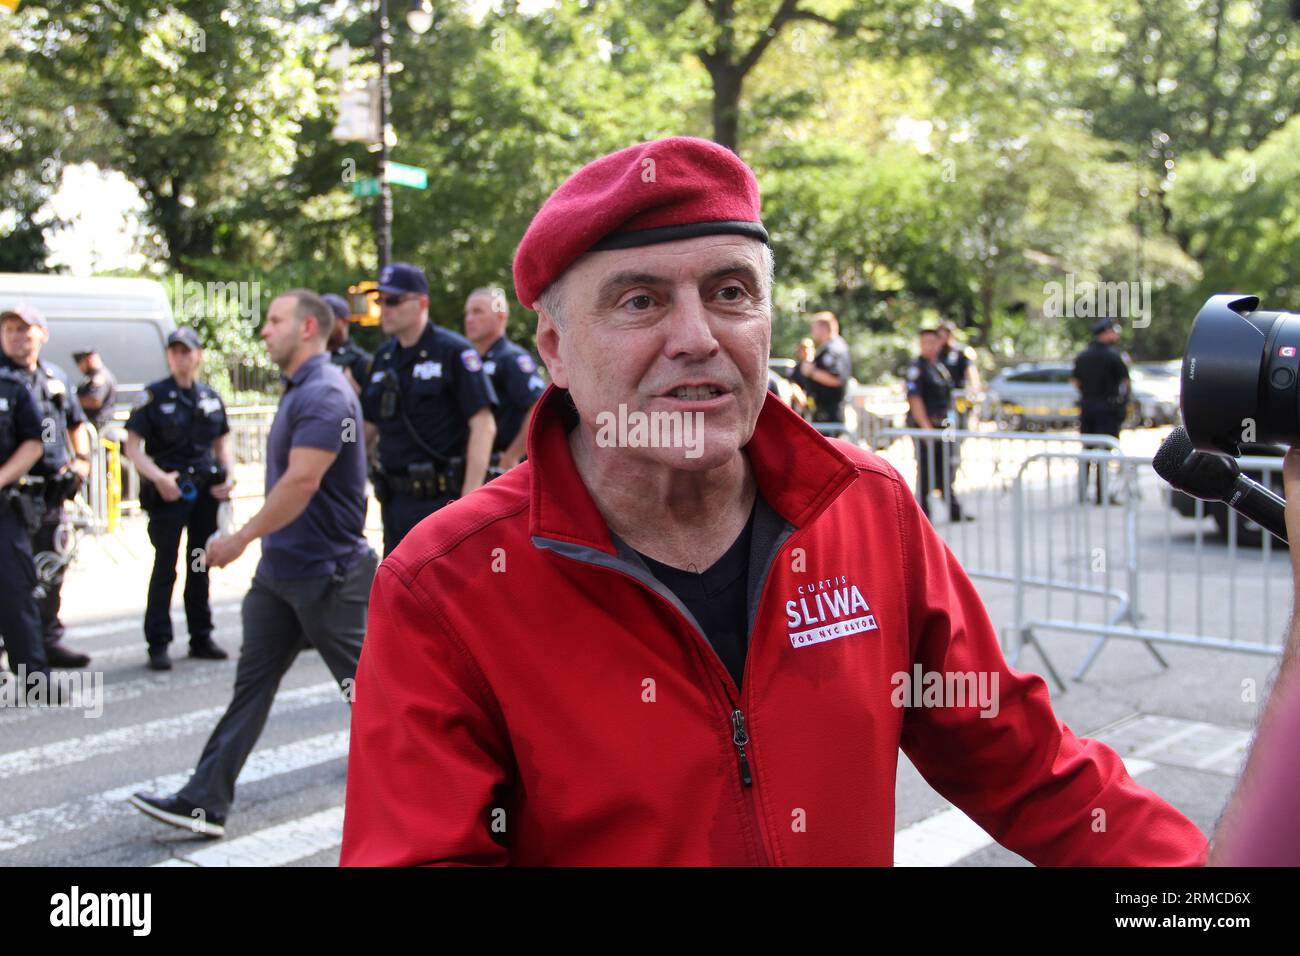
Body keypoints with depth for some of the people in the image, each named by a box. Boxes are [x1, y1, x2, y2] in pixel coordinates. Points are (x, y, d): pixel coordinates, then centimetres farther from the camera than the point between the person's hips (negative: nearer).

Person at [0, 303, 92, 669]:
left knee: (51, 569, 13)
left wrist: (82, 459, 12)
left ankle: (50, 640, 24)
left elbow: (76, 423, 27)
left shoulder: (56, 378, 14)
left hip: (51, 491, 6)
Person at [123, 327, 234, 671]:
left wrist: (229, 477, 1)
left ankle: (201, 638, 21)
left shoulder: (211, 397, 9)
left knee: (200, 566, 12)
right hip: (168, 492, -4)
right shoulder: (154, 395, -4)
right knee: (165, 567, -1)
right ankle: (158, 644, 5)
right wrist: (159, 477, -20)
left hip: (206, 491, 4)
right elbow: (133, 446, -7)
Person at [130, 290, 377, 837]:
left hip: (326, 573, -10)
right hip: (280, 568, 10)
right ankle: (205, 802, 10)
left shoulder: (324, 394, -19)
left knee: (362, 684, 4)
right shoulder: (298, 391, 14)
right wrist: (253, 543, 23)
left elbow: (301, 481, -28)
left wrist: (241, 538, -21)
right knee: (252, 684, 7)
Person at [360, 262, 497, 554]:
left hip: (440, 497, -7)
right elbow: (369, 426, 19)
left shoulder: (454, 352, -8)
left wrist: (470, 496, -19)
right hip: (394, 498, 7)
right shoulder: (384, 357, 13)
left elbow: (483, 425, -13)